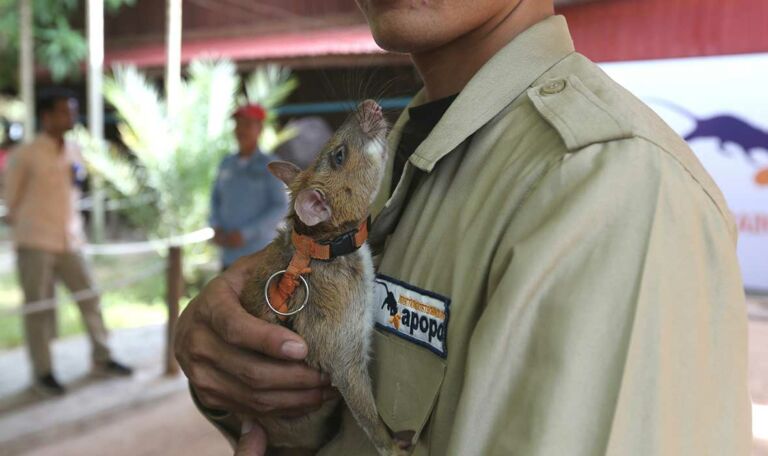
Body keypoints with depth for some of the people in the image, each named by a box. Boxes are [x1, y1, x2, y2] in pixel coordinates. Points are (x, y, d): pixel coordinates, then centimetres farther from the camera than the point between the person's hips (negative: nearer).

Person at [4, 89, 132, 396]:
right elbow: (12, 198, 2)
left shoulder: (74, 152, 9)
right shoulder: (25, 155, -7)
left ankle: (101, 359, 20)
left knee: (90, 297, 7)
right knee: (38, 308, 3)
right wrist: (22, 225, 11)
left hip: (70, 241, 5)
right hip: (36, 243, -5)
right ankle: (43, 372, 14)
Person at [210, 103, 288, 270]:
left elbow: (281, 208, -12)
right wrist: (217, 230, -1)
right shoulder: (227, 163, 9)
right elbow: (216, 200, 18)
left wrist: (246, 234, -18)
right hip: (230, 255, 5)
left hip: (259, 256, -5)